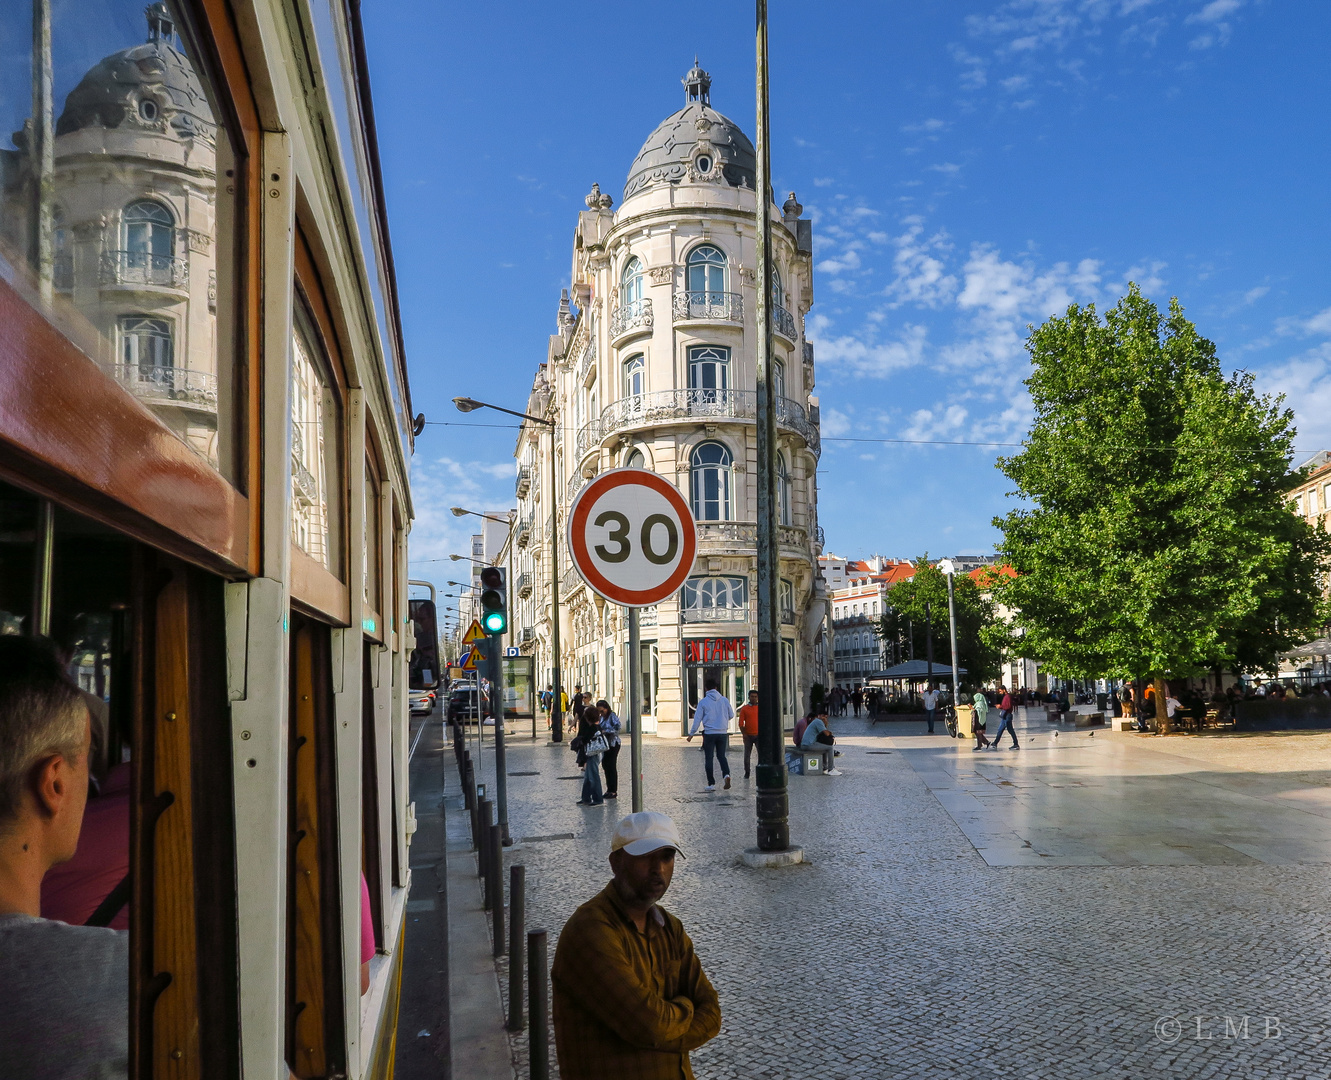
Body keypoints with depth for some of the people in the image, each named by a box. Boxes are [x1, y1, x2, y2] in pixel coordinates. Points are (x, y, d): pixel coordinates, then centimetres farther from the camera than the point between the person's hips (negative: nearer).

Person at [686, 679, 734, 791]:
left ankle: (711, 783, 5)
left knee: (709, 758, 7)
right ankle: (726, 774, -12)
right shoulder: (724, 700, 2)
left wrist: (691, 734, 5)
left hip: (709, 733, -2)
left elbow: (697, 719, -3)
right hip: (723, 733, 2)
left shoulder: (703, 702, -4)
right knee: (721, 756, 14)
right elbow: (731, 715, 11)